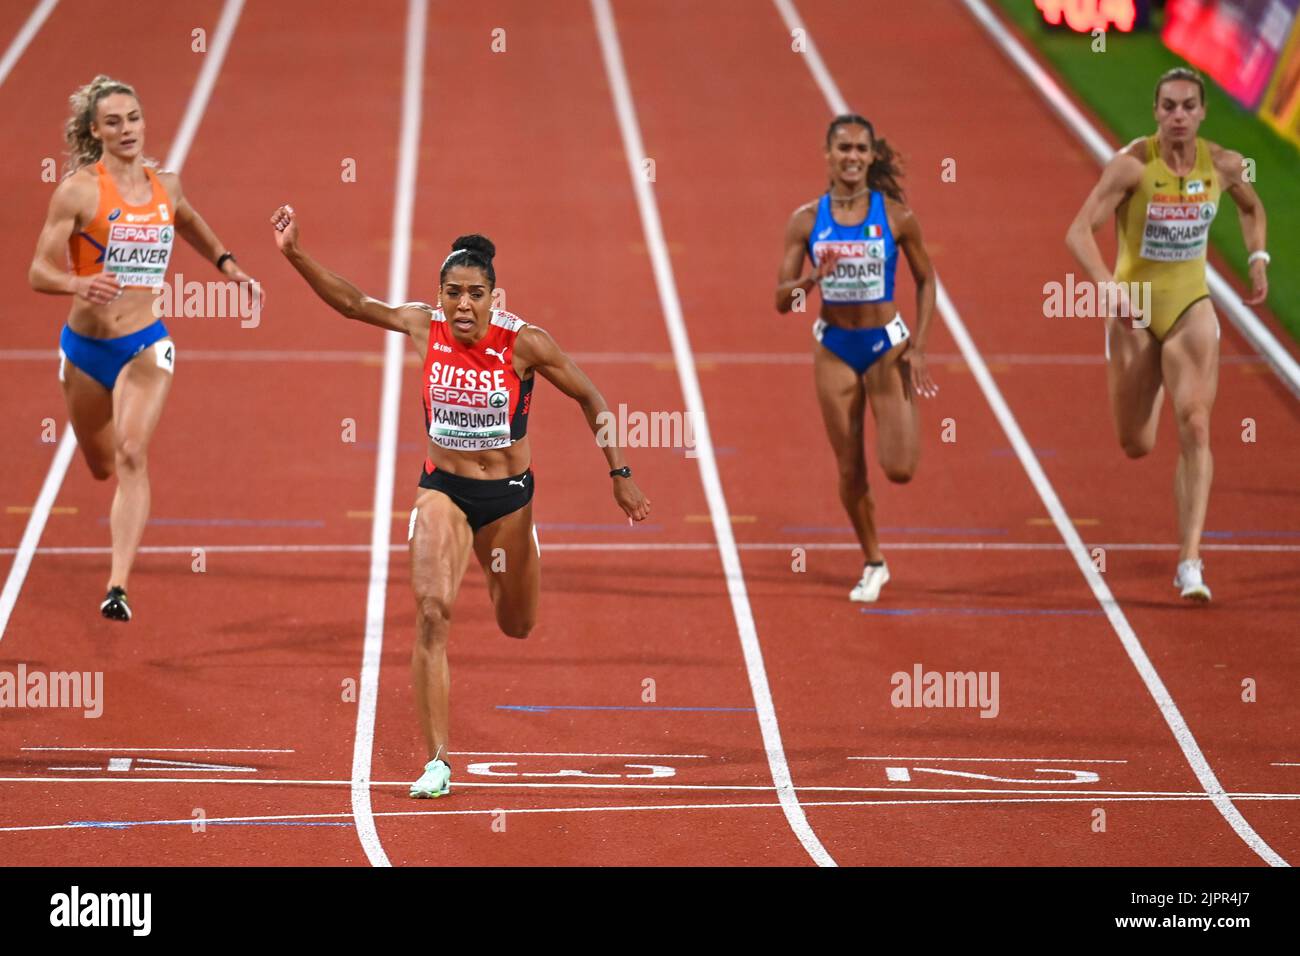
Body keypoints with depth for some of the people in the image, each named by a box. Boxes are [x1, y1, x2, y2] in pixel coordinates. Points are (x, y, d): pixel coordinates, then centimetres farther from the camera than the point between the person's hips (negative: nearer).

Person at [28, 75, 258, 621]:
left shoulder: (165, 185, 2)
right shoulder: (79, 190, -11)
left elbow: (190, 224, 28)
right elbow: (39, 272, -14)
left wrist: (226, 263, 16)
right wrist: (78, 284, -34)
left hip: (145, 347, 1)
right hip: (84, 346, -1)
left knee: (131, 456, -20)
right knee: (101, 466, 17)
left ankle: (119, 586, -27)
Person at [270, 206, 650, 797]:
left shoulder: (524, 343, -17)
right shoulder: (425, 327, -10)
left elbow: (588, 398, -5)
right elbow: (351, 302, -1)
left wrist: (619, 473, -5)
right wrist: (294, 254, -11)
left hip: (507, 492, 0)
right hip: (442, 488, 1)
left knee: (516, 627, 18)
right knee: (432, 611, -21)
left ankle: (521, 553, 58)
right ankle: (437, 762, -18)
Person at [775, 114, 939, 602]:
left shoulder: (896, 216, -7)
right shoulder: (807, 220, -5)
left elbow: (925, 281, 5)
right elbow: (782, 300, -4)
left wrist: (918, 347, -3)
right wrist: (813, 277, -25)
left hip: (887, 345, -1)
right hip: (834, 348, 1)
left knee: (899, 468, -12)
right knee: (850, 471, 6)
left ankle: (908, 417, 24)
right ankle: (873, 563, 25)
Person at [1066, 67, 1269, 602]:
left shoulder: (1223, 165, -5)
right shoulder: (1133, 164, -16)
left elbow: (1251, 206, 19)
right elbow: (1080, 232, -22)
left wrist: (1258, 258, 5)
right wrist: (1108, 285, -37)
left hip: (1191, 307, 1)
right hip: (1135, 308, -1)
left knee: (1195, 429, -17)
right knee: (1136, 446, 9)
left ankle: (1189, 559, -18)